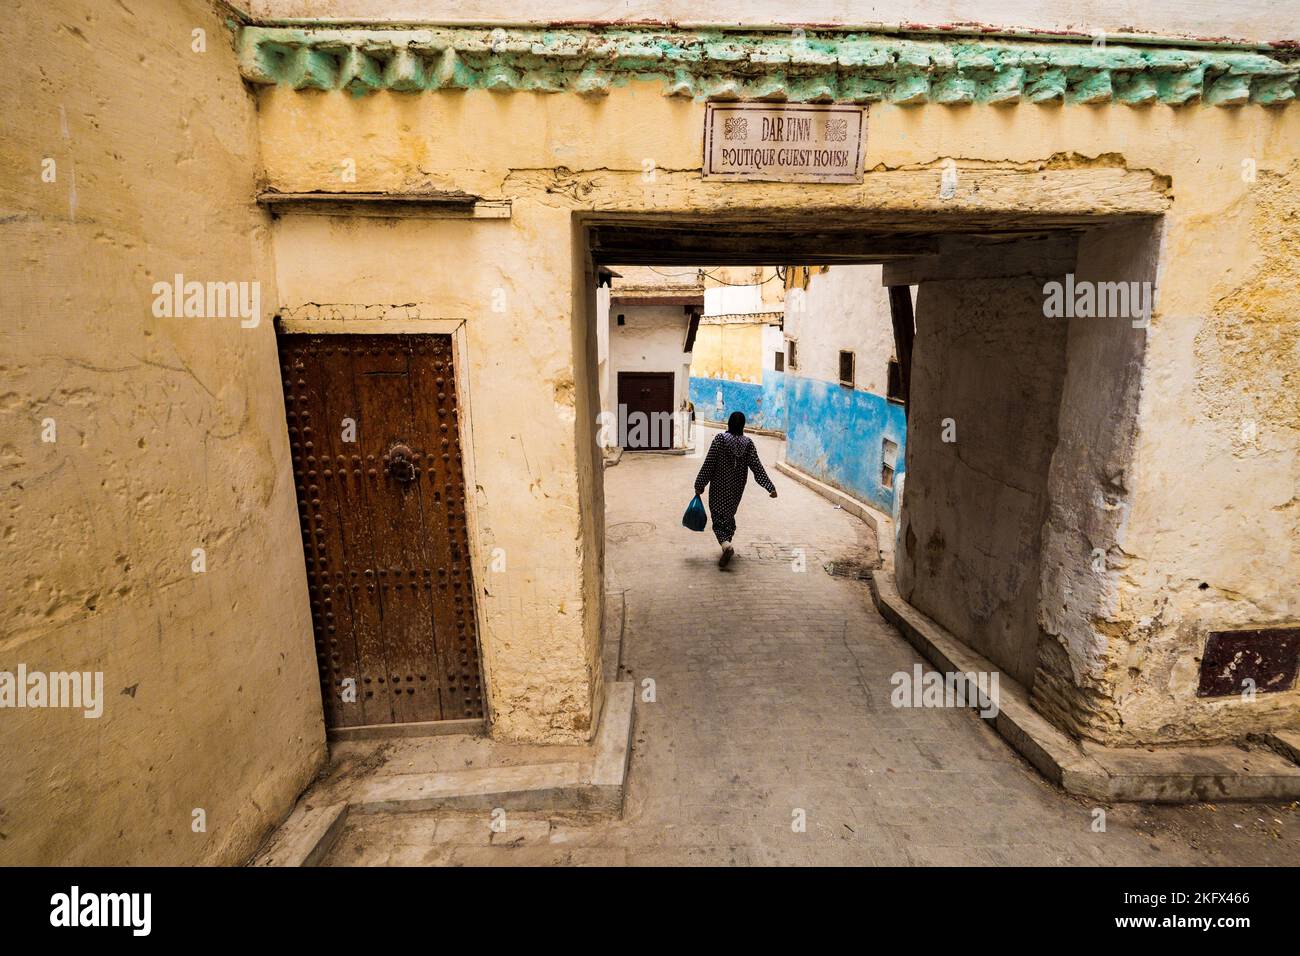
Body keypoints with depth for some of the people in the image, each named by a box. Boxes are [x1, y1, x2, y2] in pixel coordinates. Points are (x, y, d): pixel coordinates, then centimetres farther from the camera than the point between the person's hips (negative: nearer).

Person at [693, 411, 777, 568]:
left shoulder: (719, 439, -12)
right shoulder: (748, 444, -3)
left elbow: (708, 464, -12)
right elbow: (757, 468, -7)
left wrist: (699, 485, -5)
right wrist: (770, 487, -5)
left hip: (719, 487, -4)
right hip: (737, 489, 4)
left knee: (718, 516, 0)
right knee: (729, 514, 21)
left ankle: (726, 545, -24)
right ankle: (727, 543, 29)